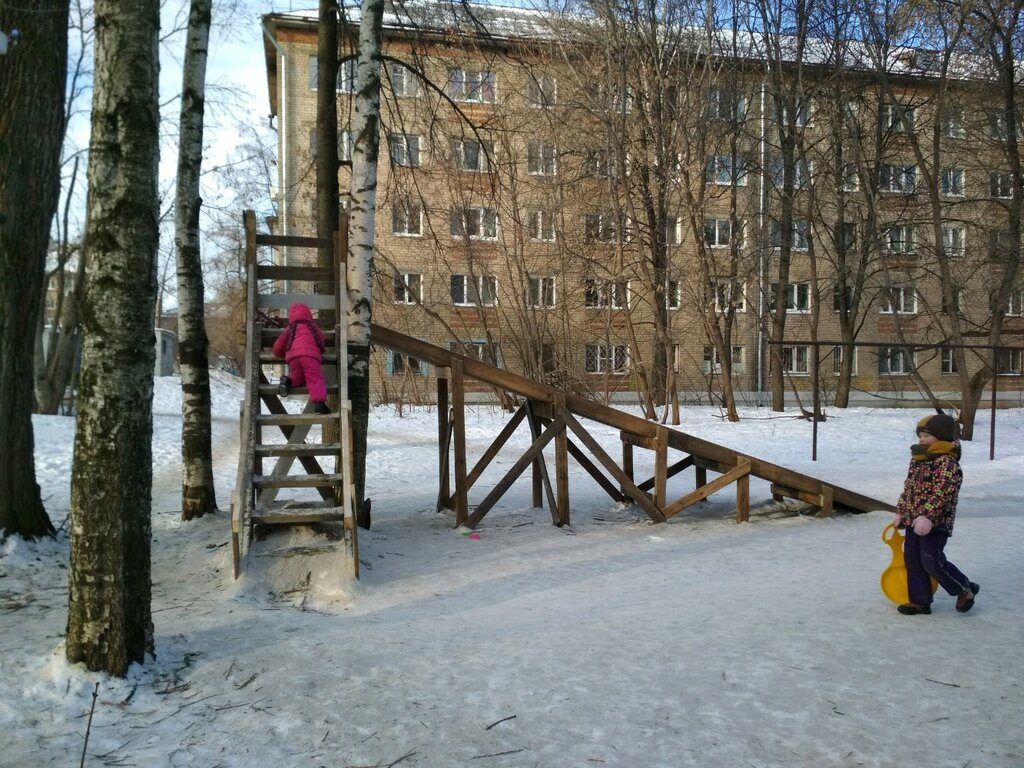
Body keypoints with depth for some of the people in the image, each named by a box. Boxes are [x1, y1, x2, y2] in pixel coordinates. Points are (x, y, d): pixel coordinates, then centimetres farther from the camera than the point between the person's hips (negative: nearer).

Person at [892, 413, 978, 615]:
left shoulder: (947, 462, -15)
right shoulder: (917, 460, 13)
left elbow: (942, 493, -24)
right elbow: (908, 489, 21)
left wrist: (928, 516, -30)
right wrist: (901, 513, 19)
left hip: (935, 522, -9)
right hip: (913, 521, 9)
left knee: (932, 560, -10)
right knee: (912, 560, 9)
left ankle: (965, 589, 13)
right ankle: (920, 600, 19)